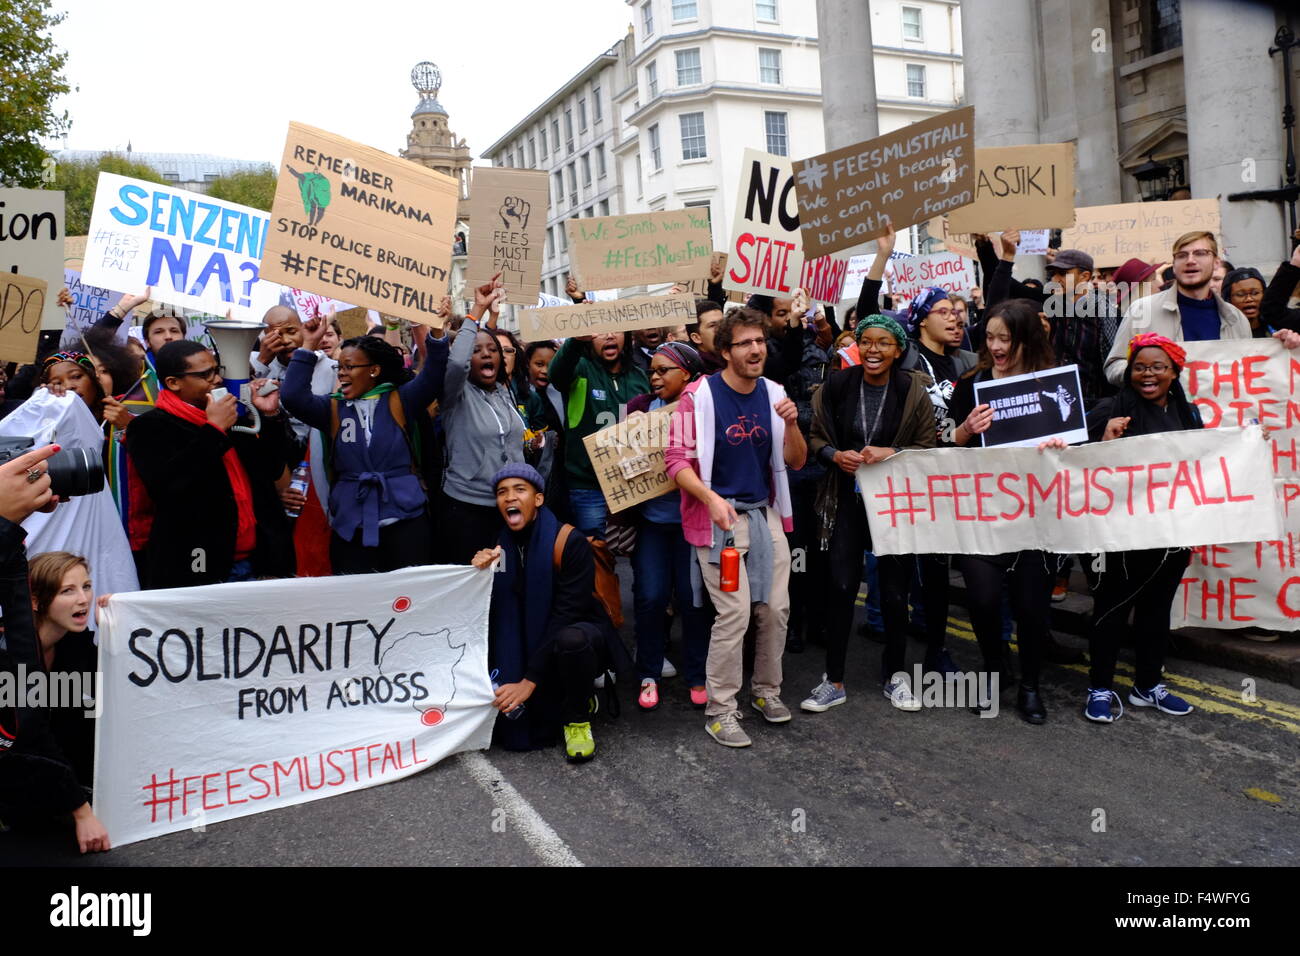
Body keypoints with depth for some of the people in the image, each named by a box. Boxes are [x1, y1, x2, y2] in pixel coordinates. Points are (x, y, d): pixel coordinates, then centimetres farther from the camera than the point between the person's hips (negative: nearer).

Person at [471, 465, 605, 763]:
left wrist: (530, 681, -28)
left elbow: (567, 615, -25)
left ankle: (577, 719, -13)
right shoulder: (501, 545, -5)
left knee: (570, 639, -41)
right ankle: (570, 697, 16)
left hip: (580, 630, -4)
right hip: (530, 640, 5)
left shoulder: (569, 542, -22)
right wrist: (481, 574, -21)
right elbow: (499, 616, -2)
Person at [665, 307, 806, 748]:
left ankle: (766, 691, 29)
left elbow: (796, 461, 8)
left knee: (776, 608, 7)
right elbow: (677, 460, -12)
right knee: (735, 613, -10)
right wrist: (712, 498, -26)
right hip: (719, 515, -5)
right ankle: (719, 711, 5)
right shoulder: (700, 394, -9)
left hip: (766, 514, 6)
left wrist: (791, 424, -11)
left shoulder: (773, 393, 7)